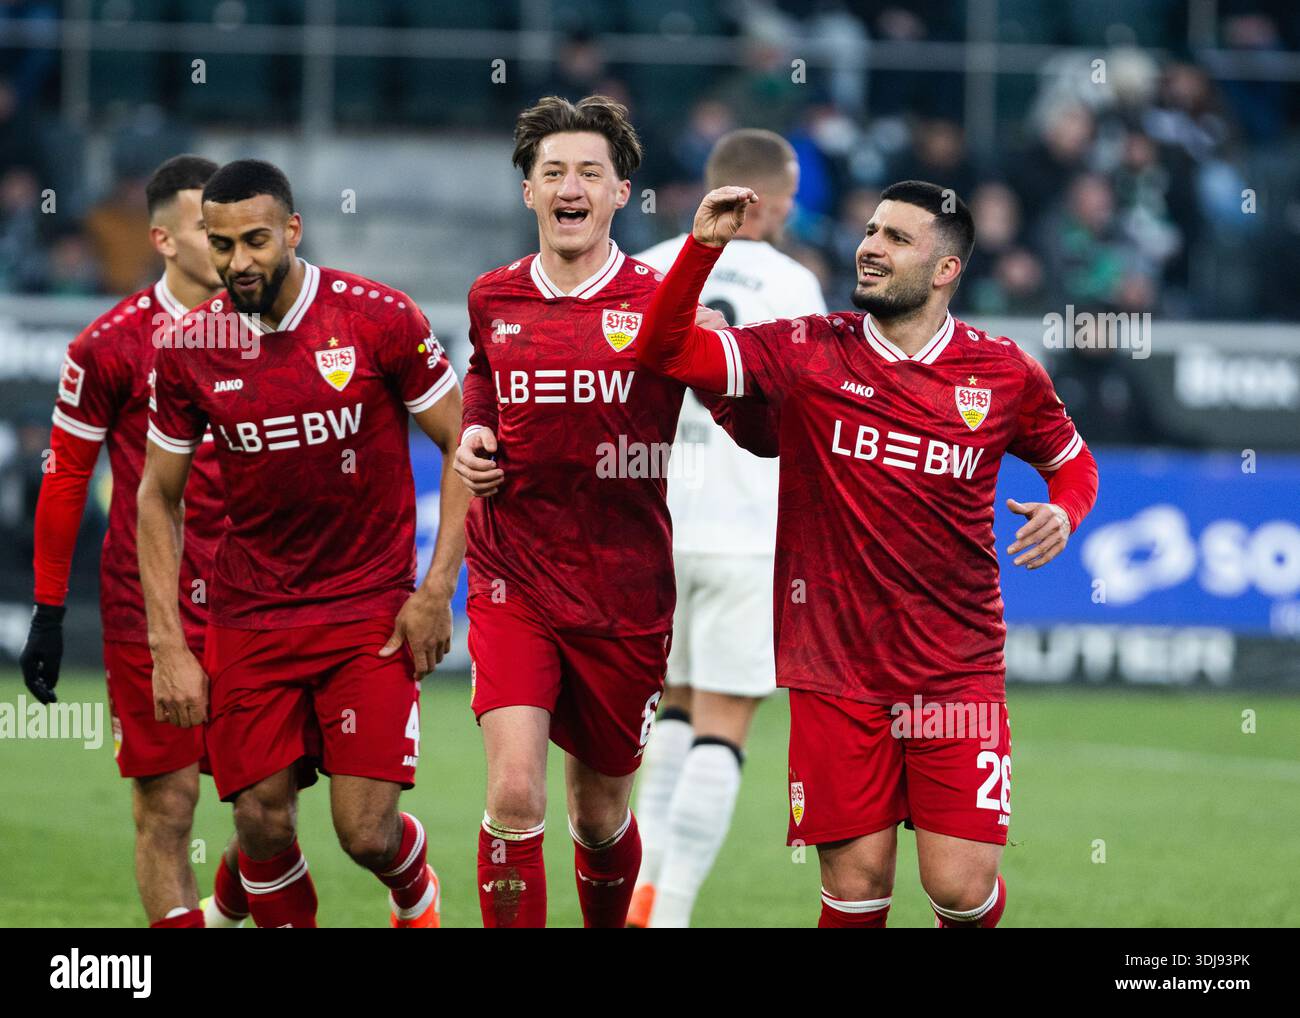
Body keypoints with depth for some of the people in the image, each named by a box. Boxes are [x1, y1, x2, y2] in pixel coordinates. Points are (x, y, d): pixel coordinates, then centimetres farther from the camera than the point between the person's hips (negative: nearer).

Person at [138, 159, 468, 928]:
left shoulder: (380, 319, -10)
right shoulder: (190, 349, -3)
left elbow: (464, 445, -1)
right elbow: (158, 496, 7)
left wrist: (438, 588, -9)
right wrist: (168, 646, 0)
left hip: (371, 607, -2)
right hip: (249, 619, 2)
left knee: (366, 831, -7)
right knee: (263, 823, -3)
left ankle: (416, 895, 28)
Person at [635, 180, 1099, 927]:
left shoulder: (1004, 373, 1)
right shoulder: (809, 353, 0)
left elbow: (1072, 459, 18)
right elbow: (664, 351, -6)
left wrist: (1063, 512, -4)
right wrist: (704, 246, -17)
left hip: (958, 668, 0)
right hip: (835, 668, 0)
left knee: (962, 889, -7)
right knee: (856, 886, -2)